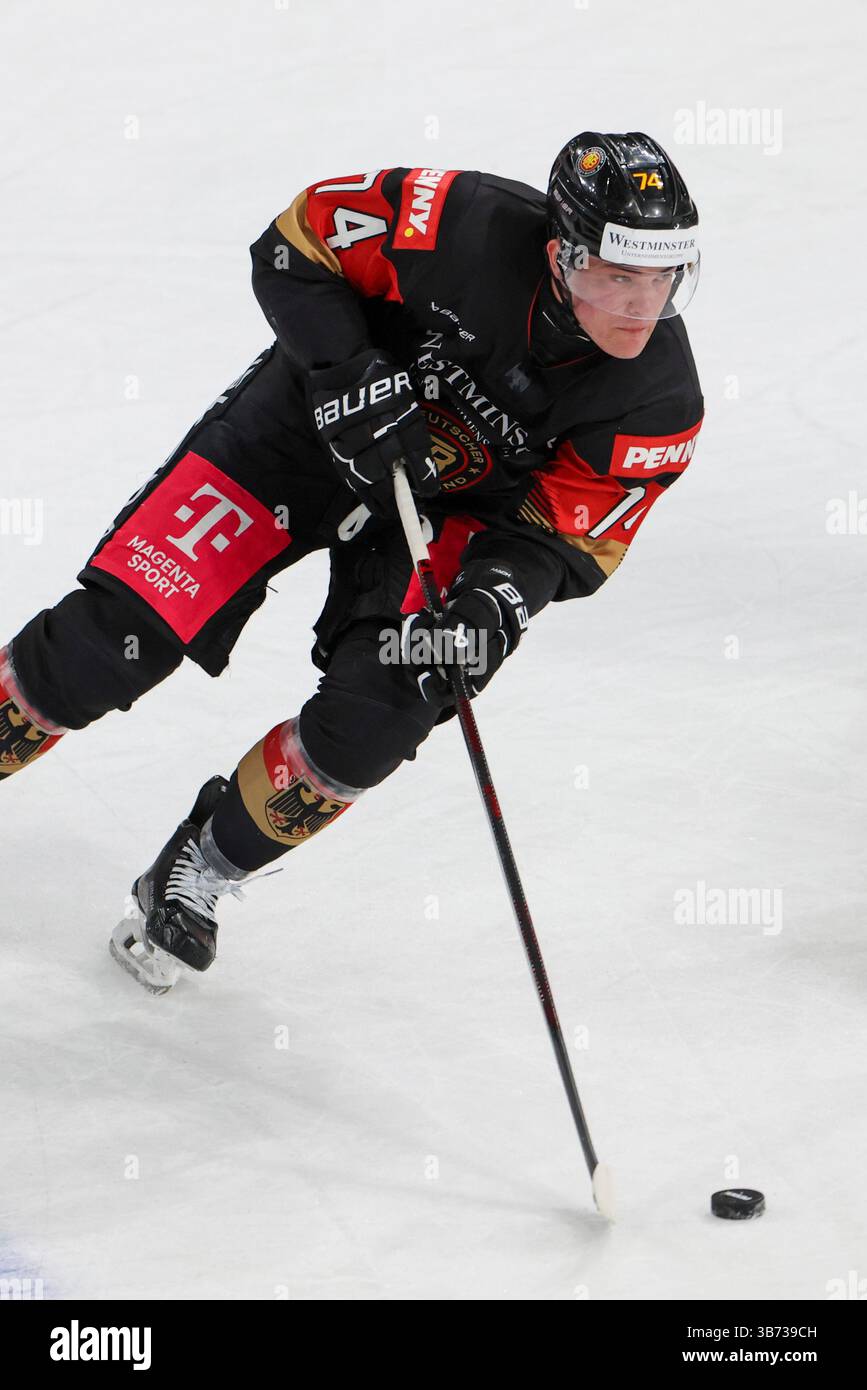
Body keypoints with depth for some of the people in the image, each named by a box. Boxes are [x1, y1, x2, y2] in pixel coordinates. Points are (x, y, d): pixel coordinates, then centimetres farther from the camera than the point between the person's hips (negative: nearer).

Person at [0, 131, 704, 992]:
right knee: (113, 638, -12)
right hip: (308, 426, -1)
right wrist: (346, 373, -30)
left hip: (453, 506, 2)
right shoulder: (463, 228, -31)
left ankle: (202, 870, 7)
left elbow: (562, 533, -16)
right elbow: (294, 243, -18)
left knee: (373, 722, -18)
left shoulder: (661, 403, -22)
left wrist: (492, 603, -35)